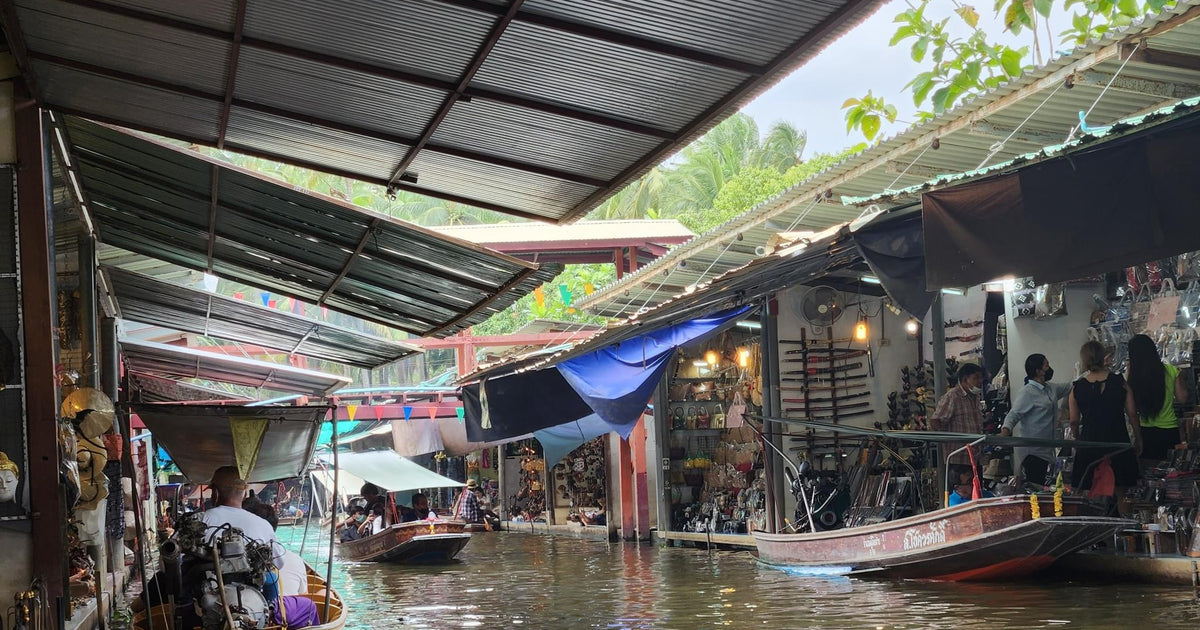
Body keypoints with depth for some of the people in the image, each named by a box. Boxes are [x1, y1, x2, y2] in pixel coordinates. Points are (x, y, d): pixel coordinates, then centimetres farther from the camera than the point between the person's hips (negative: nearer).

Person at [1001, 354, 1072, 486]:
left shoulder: (1051, 388, 13)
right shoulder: (1026, 392, -13)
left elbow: (1069, 387, 28)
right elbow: (1013, 415, -20)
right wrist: (1004, 432, -37)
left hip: (1045, 450, 9)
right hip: (1032, 451, -9)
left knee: (1040, 487, 11)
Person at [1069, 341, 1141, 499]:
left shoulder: (1077, 388, -3)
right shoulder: (1120, 383, -4)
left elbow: (1074, 421, 2)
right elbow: (1132, 414, -1)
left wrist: (1078, 440, 20)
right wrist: (1138, 439, 11)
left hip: (1089, 444, 0)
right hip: (1118, 442, 0)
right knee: (1119, 493, 12)